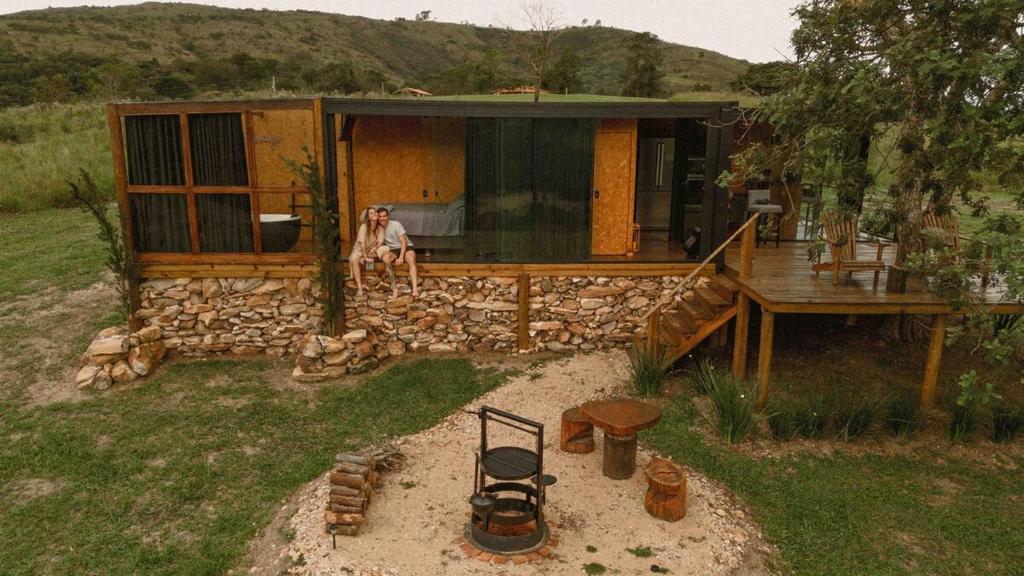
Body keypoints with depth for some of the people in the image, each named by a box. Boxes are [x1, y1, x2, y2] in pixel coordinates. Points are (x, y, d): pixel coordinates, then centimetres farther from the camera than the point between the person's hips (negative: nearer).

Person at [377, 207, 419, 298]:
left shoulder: (396, 224, -11)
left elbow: (404, 242, -15)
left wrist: (401, 257, -25)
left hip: (406, 247, -3)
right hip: (393, 250, 3)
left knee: (411, 259, -37)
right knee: (385, 258, -32)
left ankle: (415, 289, -49)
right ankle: (394, 288, -30)